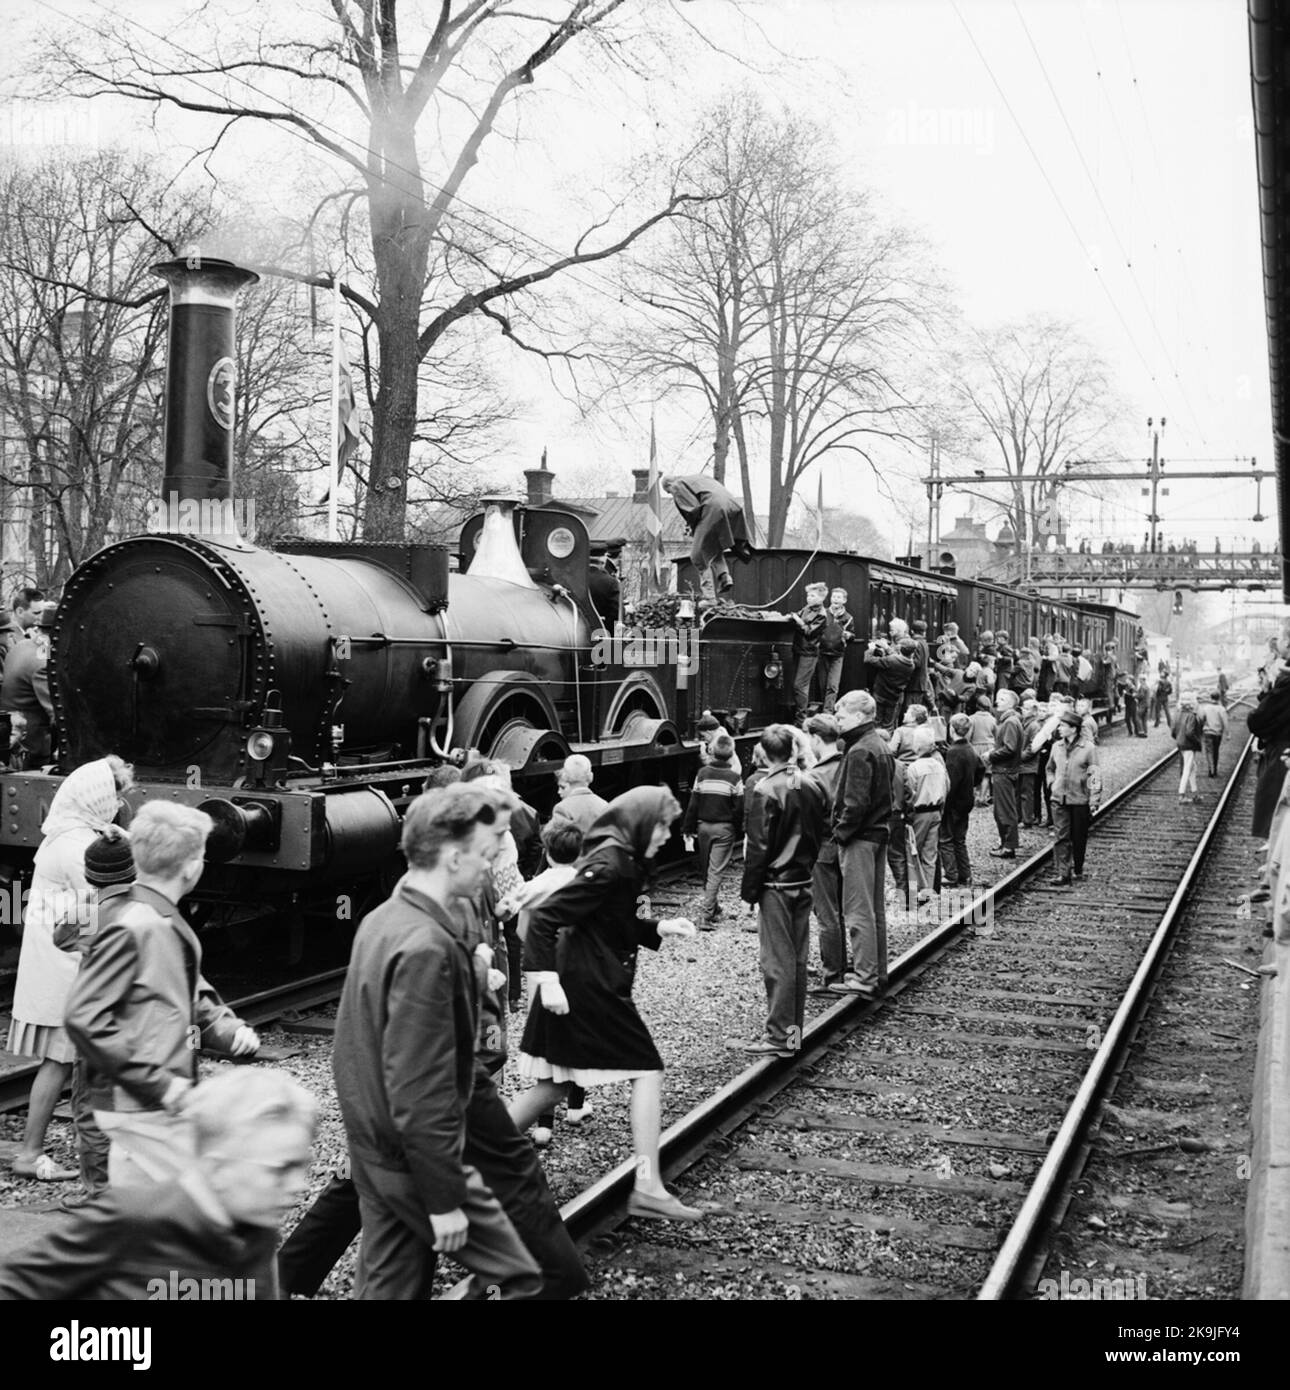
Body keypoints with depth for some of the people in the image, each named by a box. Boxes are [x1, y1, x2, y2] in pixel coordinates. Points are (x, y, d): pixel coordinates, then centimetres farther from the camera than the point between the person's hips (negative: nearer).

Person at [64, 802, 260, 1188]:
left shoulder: (168, 924, 11)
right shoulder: (131, 930, -19)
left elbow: (192, 994, 22)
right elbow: (85, 1019, -23)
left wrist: (230, 1031, 2)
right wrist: (157, 1083, -21)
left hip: (166, 1105, 9)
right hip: (138, 1109, -9)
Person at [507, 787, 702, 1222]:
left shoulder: (621, 861, 12)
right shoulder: (608, 867, -19)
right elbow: (544, 918, -23)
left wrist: (659, 929, 9)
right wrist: (547, 979, -26)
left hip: (577, 985, 10)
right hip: (589, 989, -10)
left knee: (552, 1086, 15)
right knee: (648, 1072, -2)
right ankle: (648, 1187, 0)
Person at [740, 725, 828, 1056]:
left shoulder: (767, 790, -15)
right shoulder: (813, 786, 2)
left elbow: (758, 845, -14)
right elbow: (822, 832, 10)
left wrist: (749, 888, -7)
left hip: (776, 884, -6)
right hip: (804, 882, 6)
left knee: (777, 960, -3)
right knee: (798, 958, 12)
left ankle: (779, 1035, -1)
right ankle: (795, 1028, 19)